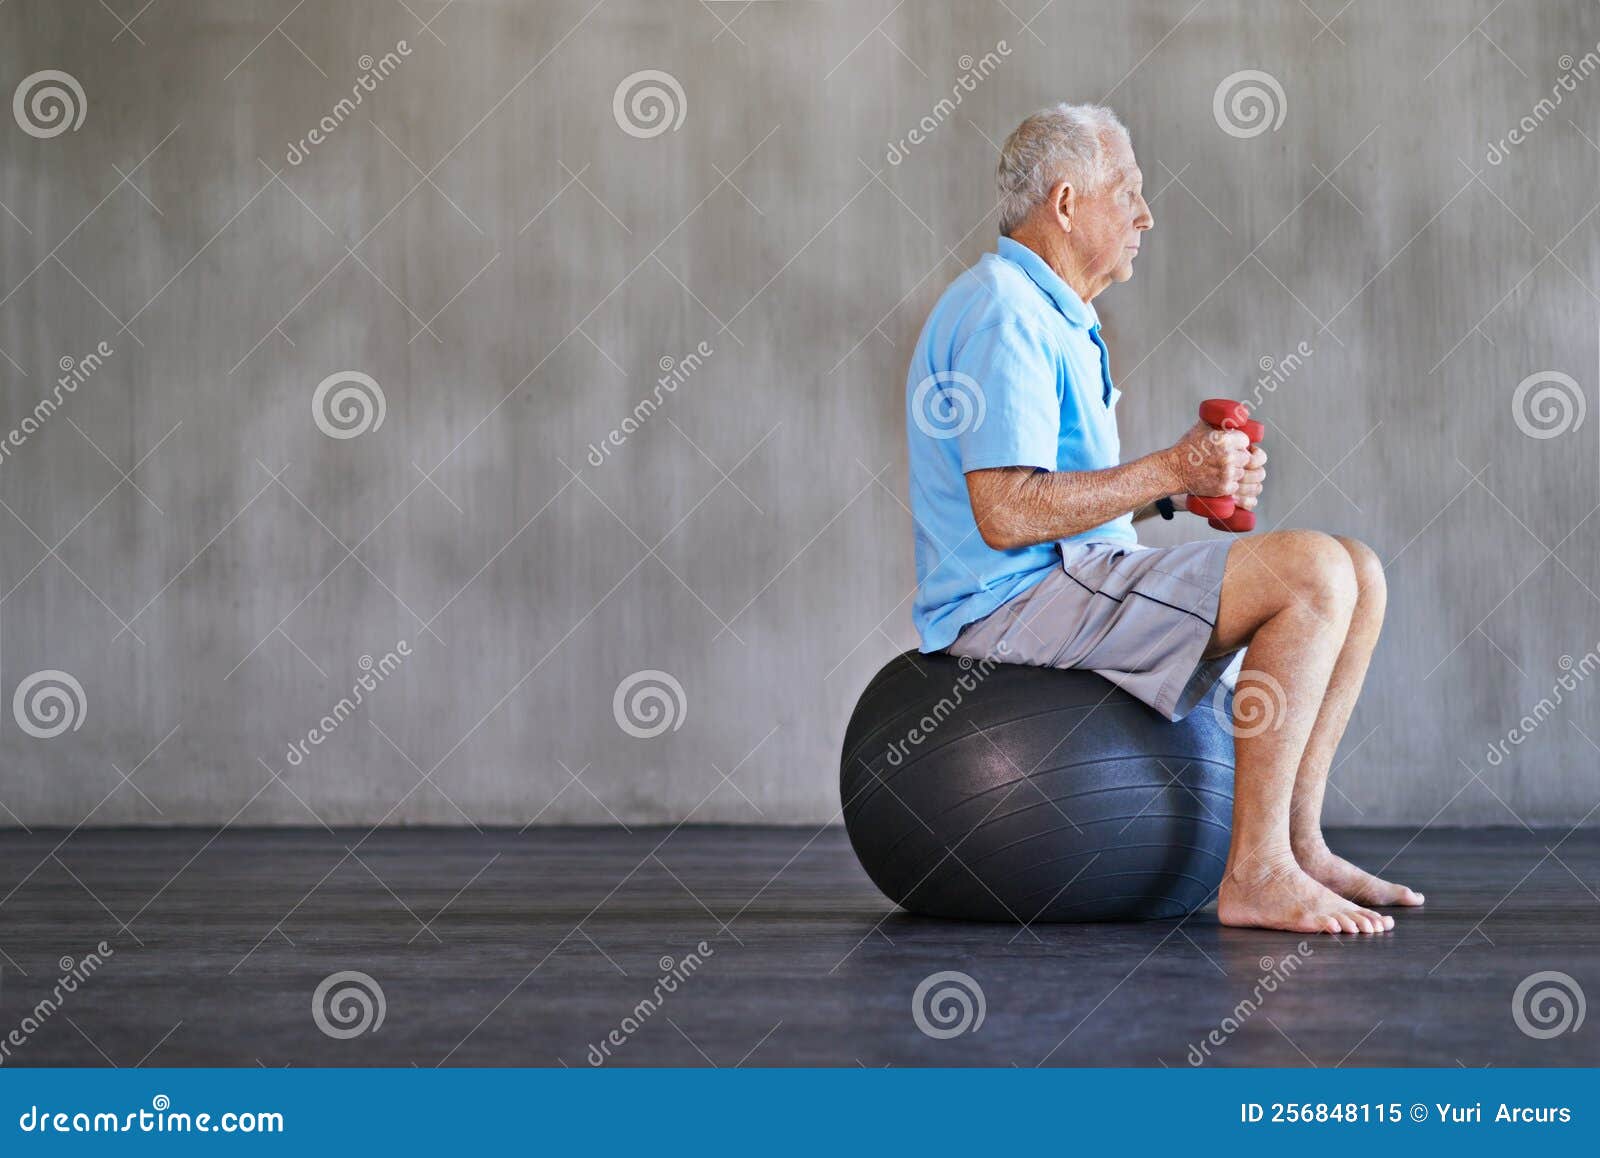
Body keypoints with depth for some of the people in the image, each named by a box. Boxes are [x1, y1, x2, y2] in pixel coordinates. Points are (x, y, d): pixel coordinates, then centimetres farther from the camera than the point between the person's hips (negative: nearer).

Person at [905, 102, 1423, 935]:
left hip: (1077, 576, 11)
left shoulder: (1057, 318, 21)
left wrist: (1186, 483, 7)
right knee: (1314, 574, -22)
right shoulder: (1002, 317, -14)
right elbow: (1006, 514, -23)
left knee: (1356, 575, 5)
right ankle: (1256, 873, -21)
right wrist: (1168, 473, -17)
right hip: (1017, 597, -11)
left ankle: (1296, 843, 2)